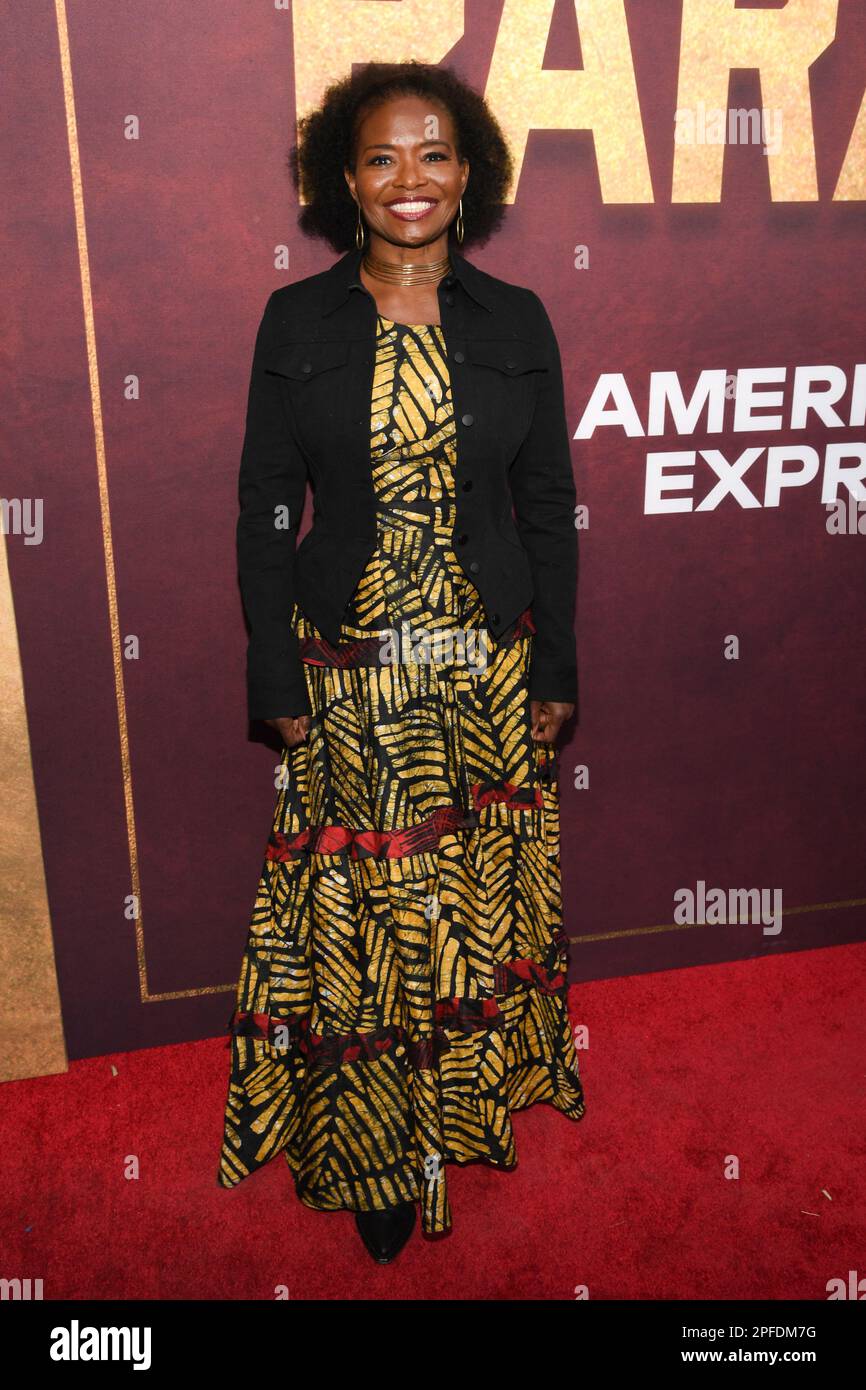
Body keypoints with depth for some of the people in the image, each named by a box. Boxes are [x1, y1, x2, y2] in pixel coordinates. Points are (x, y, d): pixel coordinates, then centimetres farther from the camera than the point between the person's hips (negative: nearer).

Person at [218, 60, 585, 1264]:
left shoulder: (517, 322, 2)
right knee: (357, 915, 7)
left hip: (491, 670, 1)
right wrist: (277, 677, -4)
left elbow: (549, 507, 4)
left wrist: (556, 668, 2)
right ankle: (373, 1151, 27)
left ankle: (469, 1101, 38)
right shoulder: (296, 321, 0)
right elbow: (265, 507, 0)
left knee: (485, 903, 14)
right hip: (349, 677, -1)